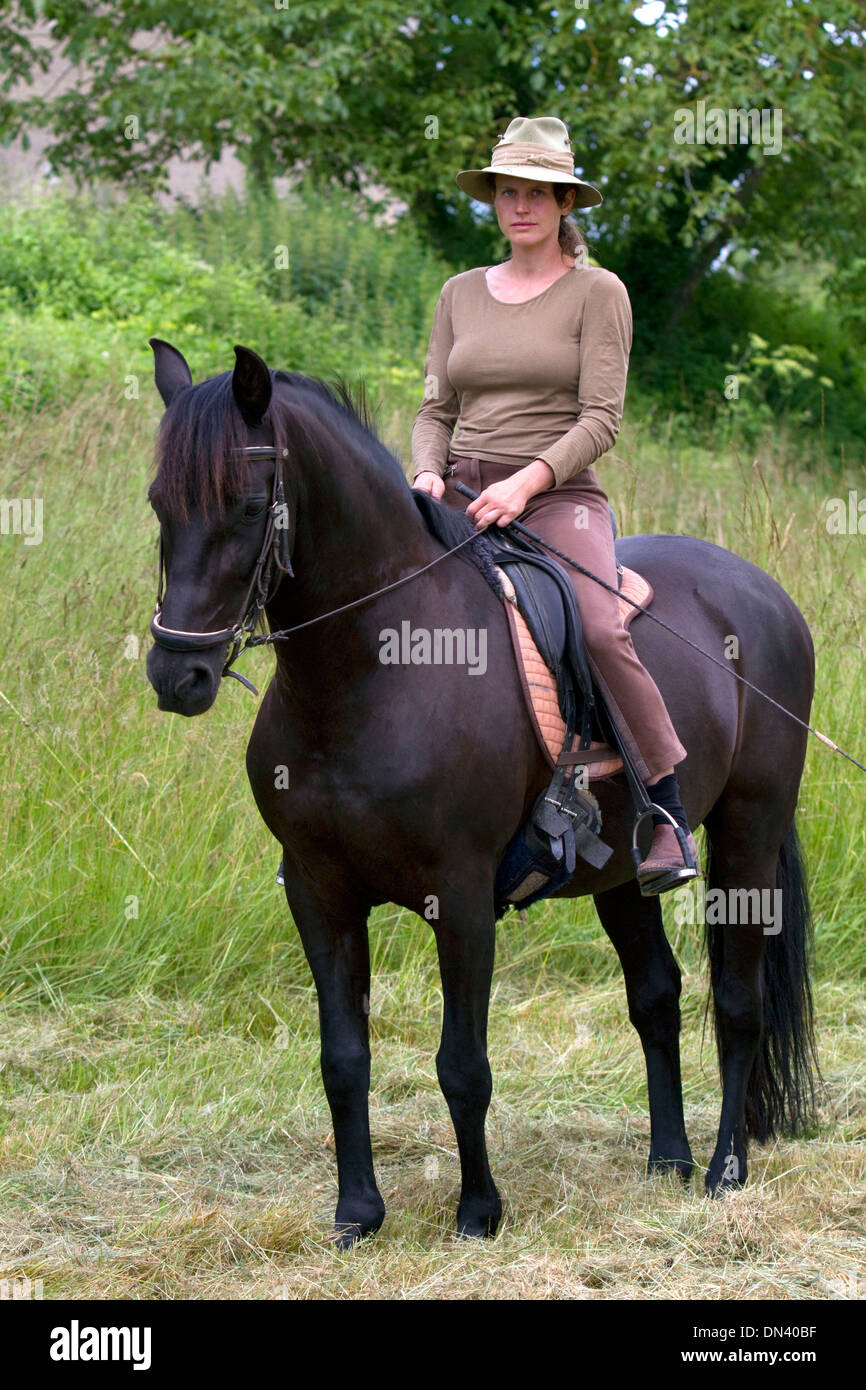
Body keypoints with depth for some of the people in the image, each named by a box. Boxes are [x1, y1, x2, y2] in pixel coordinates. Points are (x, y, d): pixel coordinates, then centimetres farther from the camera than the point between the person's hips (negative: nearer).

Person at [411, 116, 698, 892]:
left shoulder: (598, 293, 3)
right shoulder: (462, 294, 16)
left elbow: (601, 419, -6)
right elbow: (436, 408, 16)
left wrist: (526, 481, -20)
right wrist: (429, 473, -6)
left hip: (559, 497, -4)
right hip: (463, 499, 4)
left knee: (603, 630, -31)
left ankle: (670, 822, -22)